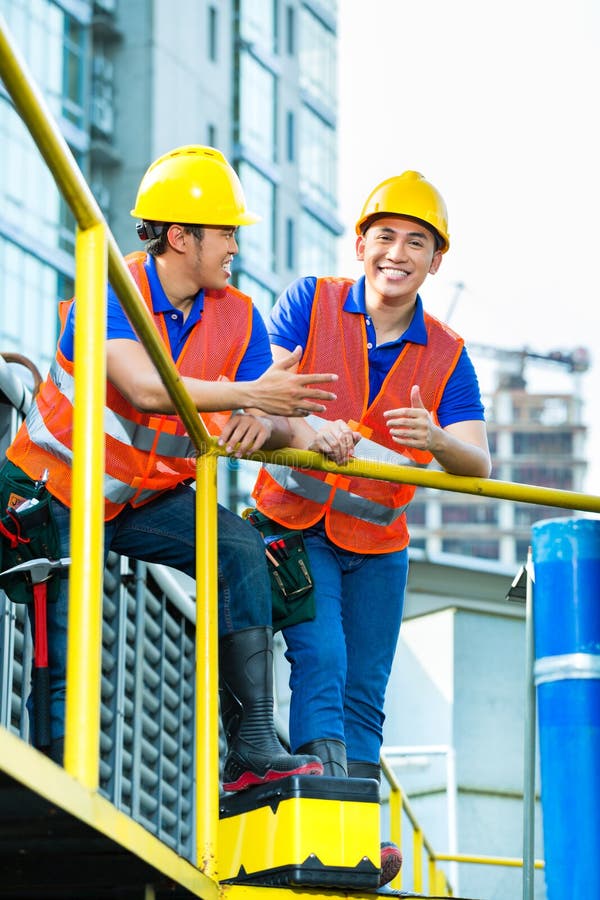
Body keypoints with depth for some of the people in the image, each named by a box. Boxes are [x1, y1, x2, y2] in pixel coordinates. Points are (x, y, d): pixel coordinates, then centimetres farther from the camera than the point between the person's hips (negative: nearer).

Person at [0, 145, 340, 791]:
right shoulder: (109, 294, -22)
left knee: (239, 550, -20)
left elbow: (275, 422, -13)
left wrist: (260, 426, -38)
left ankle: (252, 748, -23)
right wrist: (247, 395, -47)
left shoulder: (237, 317, -6)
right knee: (66, 658, -12)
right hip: (58, 493, -4)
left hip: (152, 497, 4)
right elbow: (146, 388, -39)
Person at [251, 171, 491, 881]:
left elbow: (478, 469, -7)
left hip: (378, 543, 3)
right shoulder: (310, 303, -2)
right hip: (296, 523, -3)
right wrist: (303, 426, -35)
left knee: (364, 693, 3)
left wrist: (436, 440, -31)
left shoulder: (447, 357, 2)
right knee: (320, 657, -21)